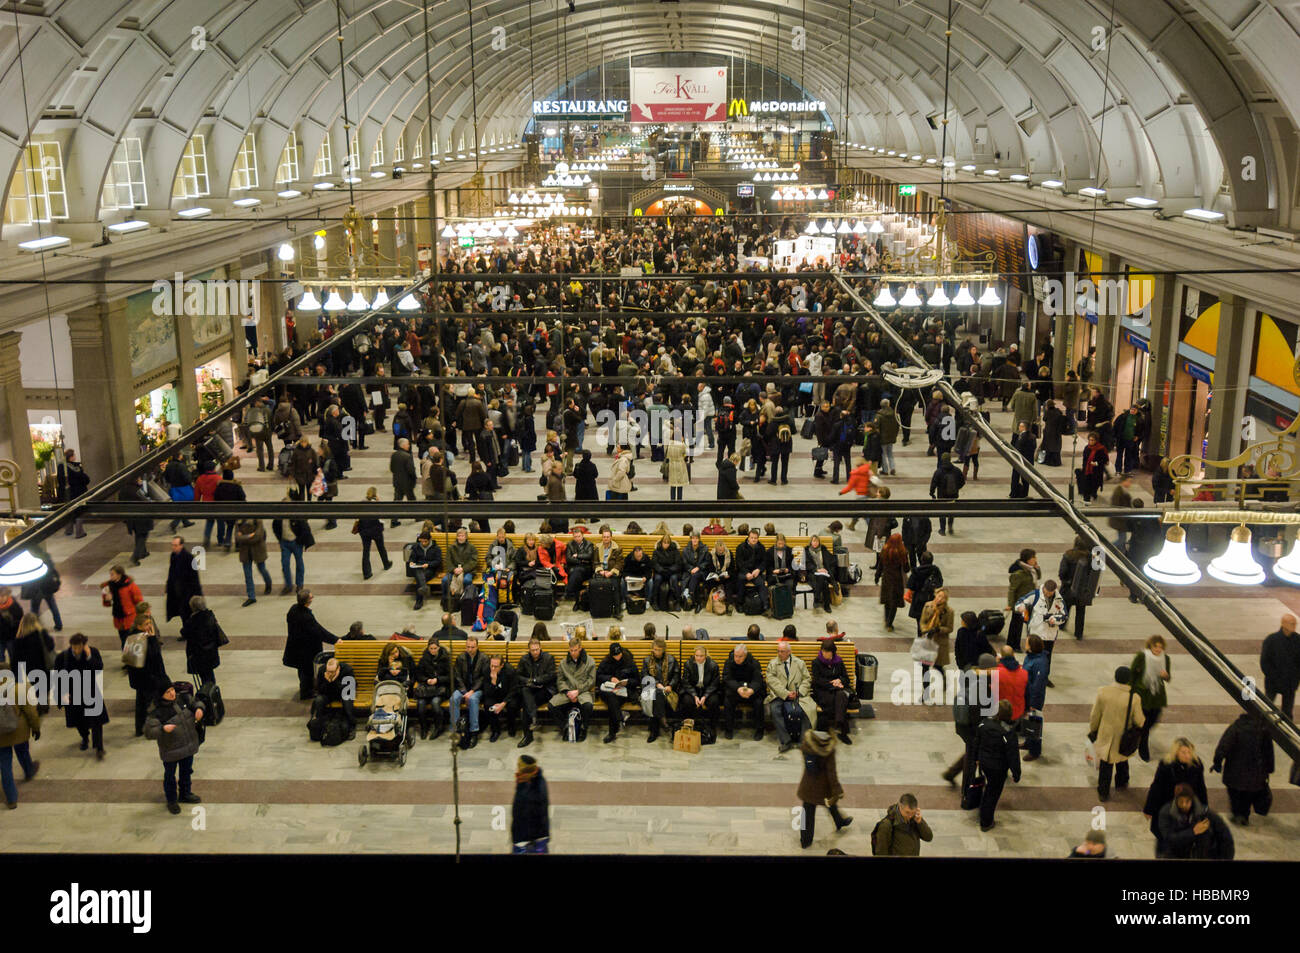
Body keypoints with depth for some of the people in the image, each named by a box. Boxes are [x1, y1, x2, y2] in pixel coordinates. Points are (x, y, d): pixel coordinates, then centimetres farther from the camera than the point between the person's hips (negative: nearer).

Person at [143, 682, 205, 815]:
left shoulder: (183, 699, -9)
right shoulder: (157, 712, -25)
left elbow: (196, 702, 10)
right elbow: (149, 732, -28)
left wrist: (199, 708, -12)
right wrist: (163, 729, -45)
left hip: (188, 745, 5)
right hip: (170, 749, -5)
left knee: (186, 772, 24)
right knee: (170, 775, 14)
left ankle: (185, 795, 48)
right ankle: (171, 801, 36)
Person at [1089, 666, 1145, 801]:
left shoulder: (1103, 692, -20)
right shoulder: (1134, 698, -25)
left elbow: (1095, 715, -9)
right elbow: (1139, 721, -16)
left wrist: (1092, 729, 8)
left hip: (1105, 735, 0)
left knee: (1105, 764, 14)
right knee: (1122, 758, 28)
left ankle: (1103, 792, 20)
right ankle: (1122, 783, 49)